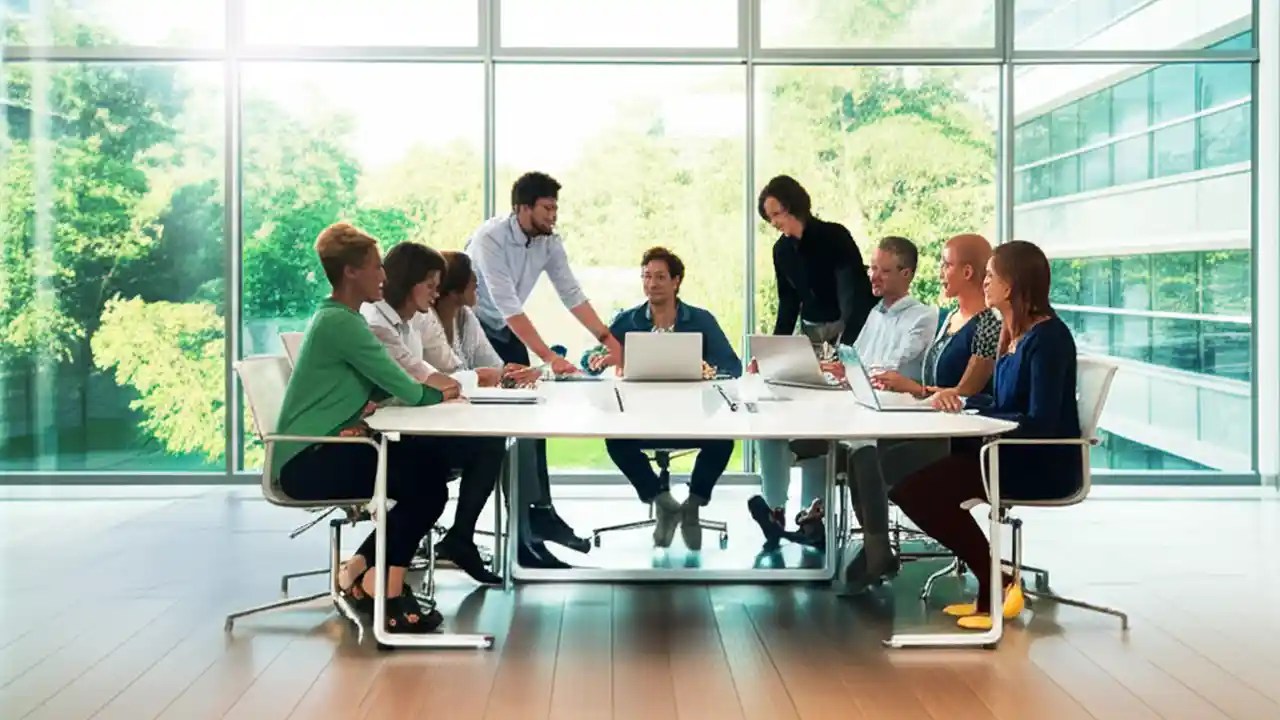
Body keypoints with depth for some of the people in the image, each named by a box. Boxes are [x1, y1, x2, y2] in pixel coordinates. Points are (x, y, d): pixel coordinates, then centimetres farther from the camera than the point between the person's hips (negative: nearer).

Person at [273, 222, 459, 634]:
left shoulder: (338, 318, 14)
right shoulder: (340, 322, -17)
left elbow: (384, 386, 13)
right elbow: (404, 389, -17)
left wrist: (427, 390, -8)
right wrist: (434, 392, 4)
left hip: (320, 451, 9)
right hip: (307, 463, -9)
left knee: (430, 462, -4)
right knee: (427, 478, -16)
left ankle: (364, 570, 1)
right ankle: (376, 583, -2)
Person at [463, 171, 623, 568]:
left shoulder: (550, 241, -8)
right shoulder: (490, 238, -28)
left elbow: (572, 294, -5)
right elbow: (508, 306, -34)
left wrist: (608, 339, -14)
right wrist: (549, 357, -38)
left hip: (508, 333, 7)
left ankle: (540, 511, 7)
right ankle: (523, 524, -8)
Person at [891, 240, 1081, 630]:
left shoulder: (1047, 337, -16)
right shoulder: (1014, 333, 11)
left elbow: (1040, 422, -22)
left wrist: (973, 411, -17)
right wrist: (960, 399, 2)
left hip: (1044, 465, -9)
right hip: (1014, 453, 9)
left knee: (916, 489, -16)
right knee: (914, 470, -1)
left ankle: (999, 583, -1)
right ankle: (996, 585, 4)